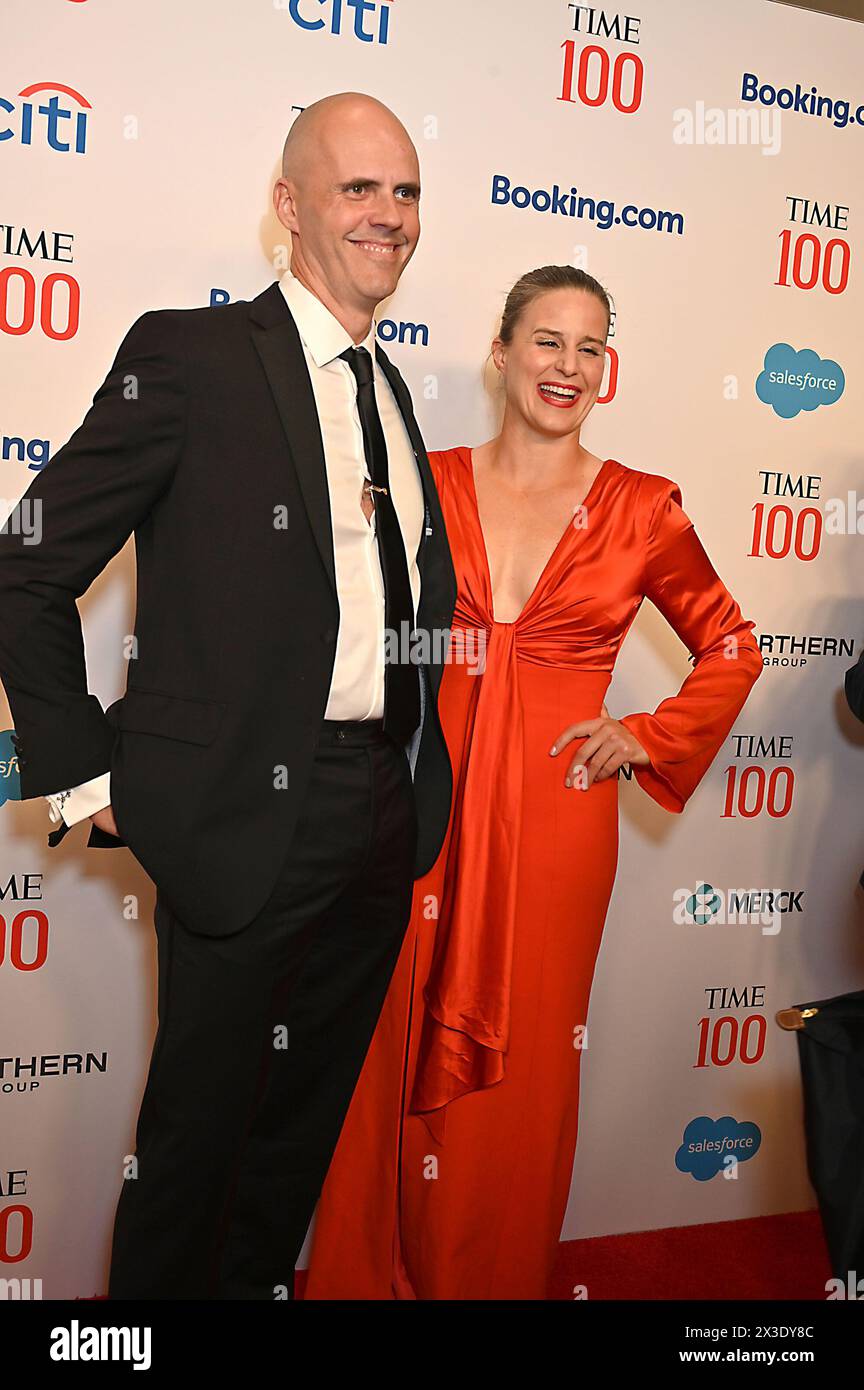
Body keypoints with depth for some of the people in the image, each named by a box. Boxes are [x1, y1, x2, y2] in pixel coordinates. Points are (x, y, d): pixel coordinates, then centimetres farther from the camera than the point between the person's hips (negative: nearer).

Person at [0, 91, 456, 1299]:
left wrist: (418, 765, 13)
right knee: (201, 1122, 10)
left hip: (386, 822, 7)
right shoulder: (192, 356, -8)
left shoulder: (390, 389, 13)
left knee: (308, 1114, 20)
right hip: (248, 819, -6)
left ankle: (260, 1280, 41)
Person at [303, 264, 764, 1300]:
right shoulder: (429, 483, 4)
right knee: (391, 1065, 9)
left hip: (554, 823, -1)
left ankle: (483, 1281, 31)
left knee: (514, 1086, 9)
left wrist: (647, 737, 2)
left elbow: (732, 649, 12)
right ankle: (367, 1274, 30)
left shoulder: (641, 509, 1)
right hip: (423, 807, 1)